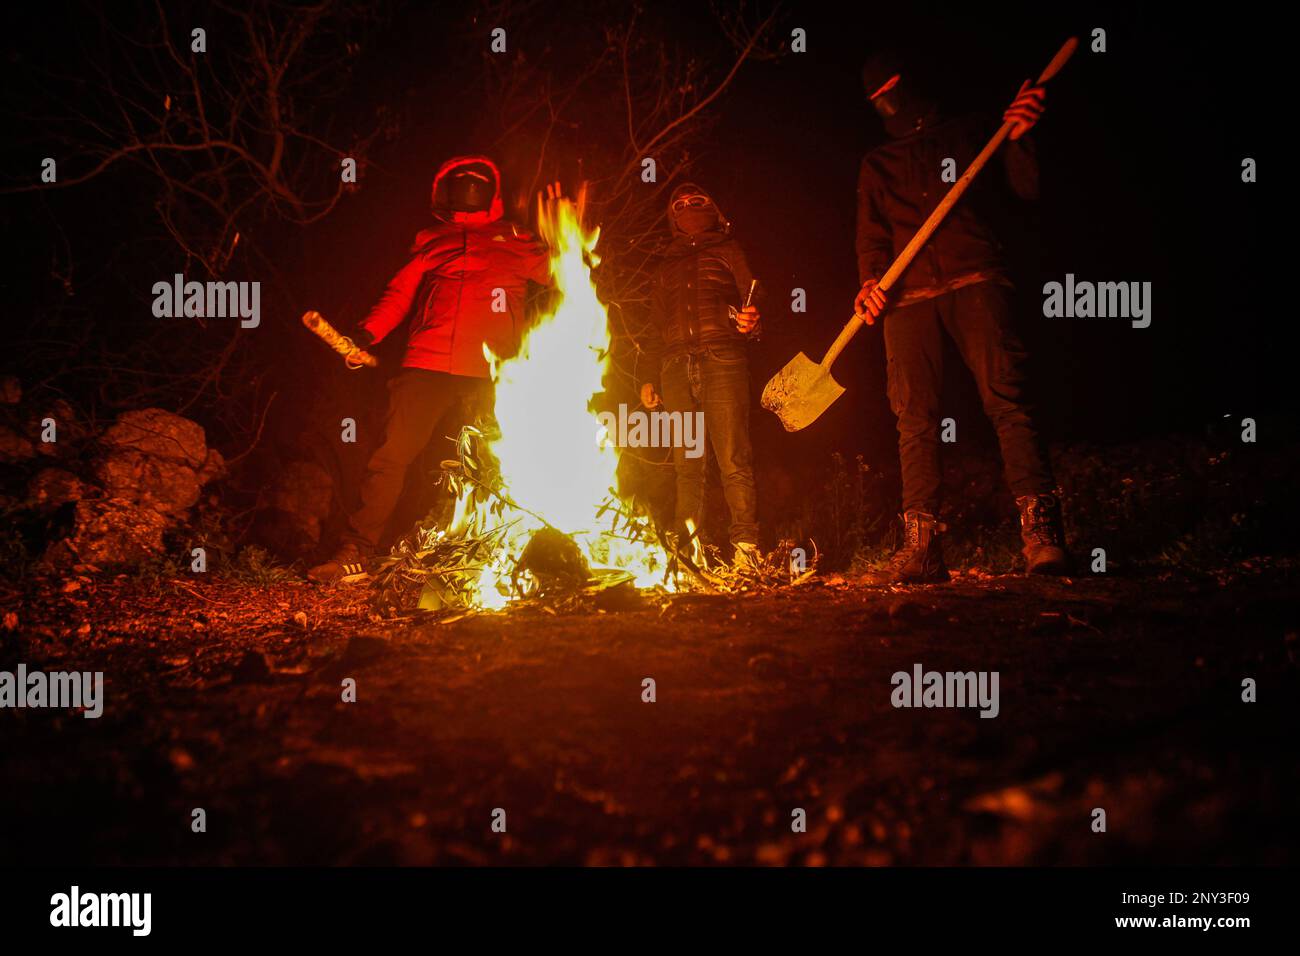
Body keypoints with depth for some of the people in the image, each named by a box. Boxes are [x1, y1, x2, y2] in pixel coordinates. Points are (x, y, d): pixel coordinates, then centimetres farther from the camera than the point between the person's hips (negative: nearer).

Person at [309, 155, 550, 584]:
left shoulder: (515, 243, 19)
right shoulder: (431, 242, 21)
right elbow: (399, 293, 14)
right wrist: (366, 333, 0)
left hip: (487, 373, 0)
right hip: (427, 366, 0)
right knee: (391, 455, -10)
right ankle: (354, 553, -8)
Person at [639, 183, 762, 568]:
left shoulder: (727, 251, 18)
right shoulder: (665, 269, 28)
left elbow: (752, 298, 8)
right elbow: (656, 329, 28)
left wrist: (752, 321, -15)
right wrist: (650, 378, 17)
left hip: (721, 360, -4)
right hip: (676, 366, 4)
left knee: (733, 458, -14)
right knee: (686, 464, -1)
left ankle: (746, 545, -16)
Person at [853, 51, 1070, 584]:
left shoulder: (969, 134, 20)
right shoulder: (877, 164, 26)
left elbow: (1027, 190, 13)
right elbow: (871, 235, 15)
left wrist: (1018, 139, -4)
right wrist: (869, 281, -5)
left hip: (974, 280, -3)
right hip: (908, 294, 3)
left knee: (1005, 400, -17)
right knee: (914, 416, -7)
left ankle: (1041, 536, -24)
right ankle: (921, 549, -10)